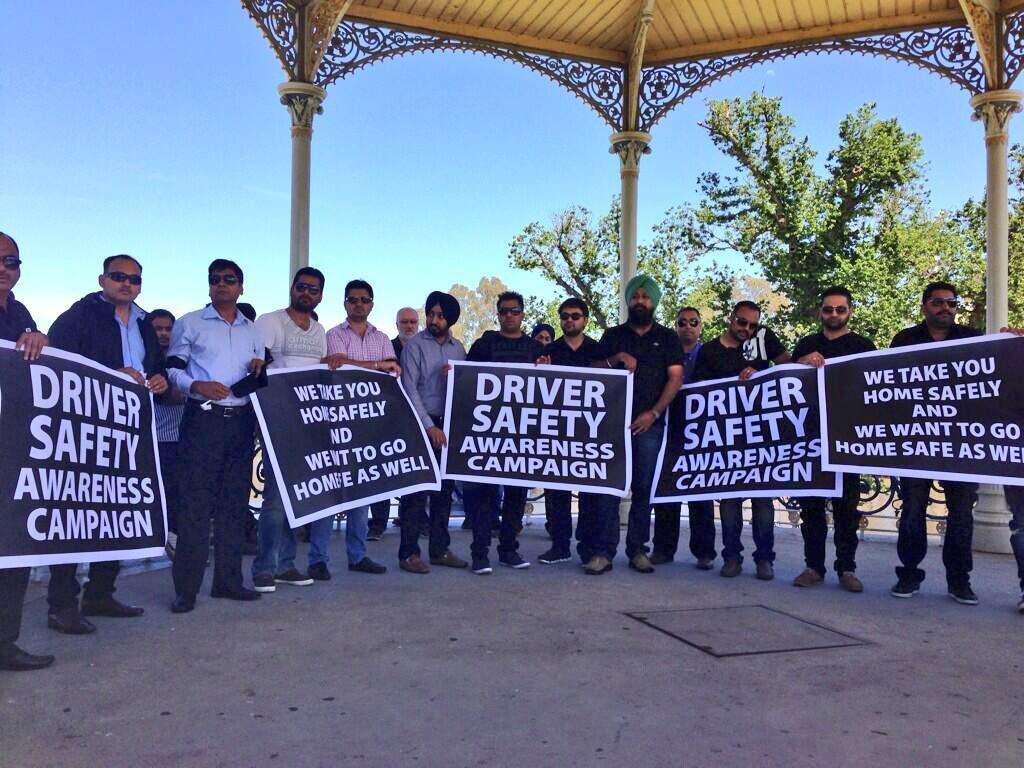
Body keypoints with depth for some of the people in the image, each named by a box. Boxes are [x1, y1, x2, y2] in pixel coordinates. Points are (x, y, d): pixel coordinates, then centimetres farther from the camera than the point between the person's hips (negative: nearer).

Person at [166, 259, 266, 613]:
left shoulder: (252, 330, 17)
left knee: (235, 501, 7)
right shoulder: (190, 323, 4)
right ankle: (187, 587, 0)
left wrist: (259, 370, 2)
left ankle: (228, 579, 16)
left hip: (242, 422, 5)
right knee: (196, 501, -7)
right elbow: (172, 369, -1)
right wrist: (197, 386, -18)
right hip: (203, 420, -5)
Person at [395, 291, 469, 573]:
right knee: (417, 489, -5)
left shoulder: (458, 348, 11)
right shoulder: (415, 345, -3)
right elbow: (409, 389, -9)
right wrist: (429, 426, -14)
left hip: (449, 425, 5)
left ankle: (440, 549, 19)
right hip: (422, 425, -5)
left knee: (444, 489, 9)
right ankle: (409, 553, 2)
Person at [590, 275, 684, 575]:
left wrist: (654, 413, -9)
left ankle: (637, 550, 10)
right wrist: (617, 358, -9)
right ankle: (605, 551, -3)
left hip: (649, 423, 0)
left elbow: (676, 377, 2)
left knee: (644, 488, 3)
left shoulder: (667, 338, 11)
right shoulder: (613, 335, 14)